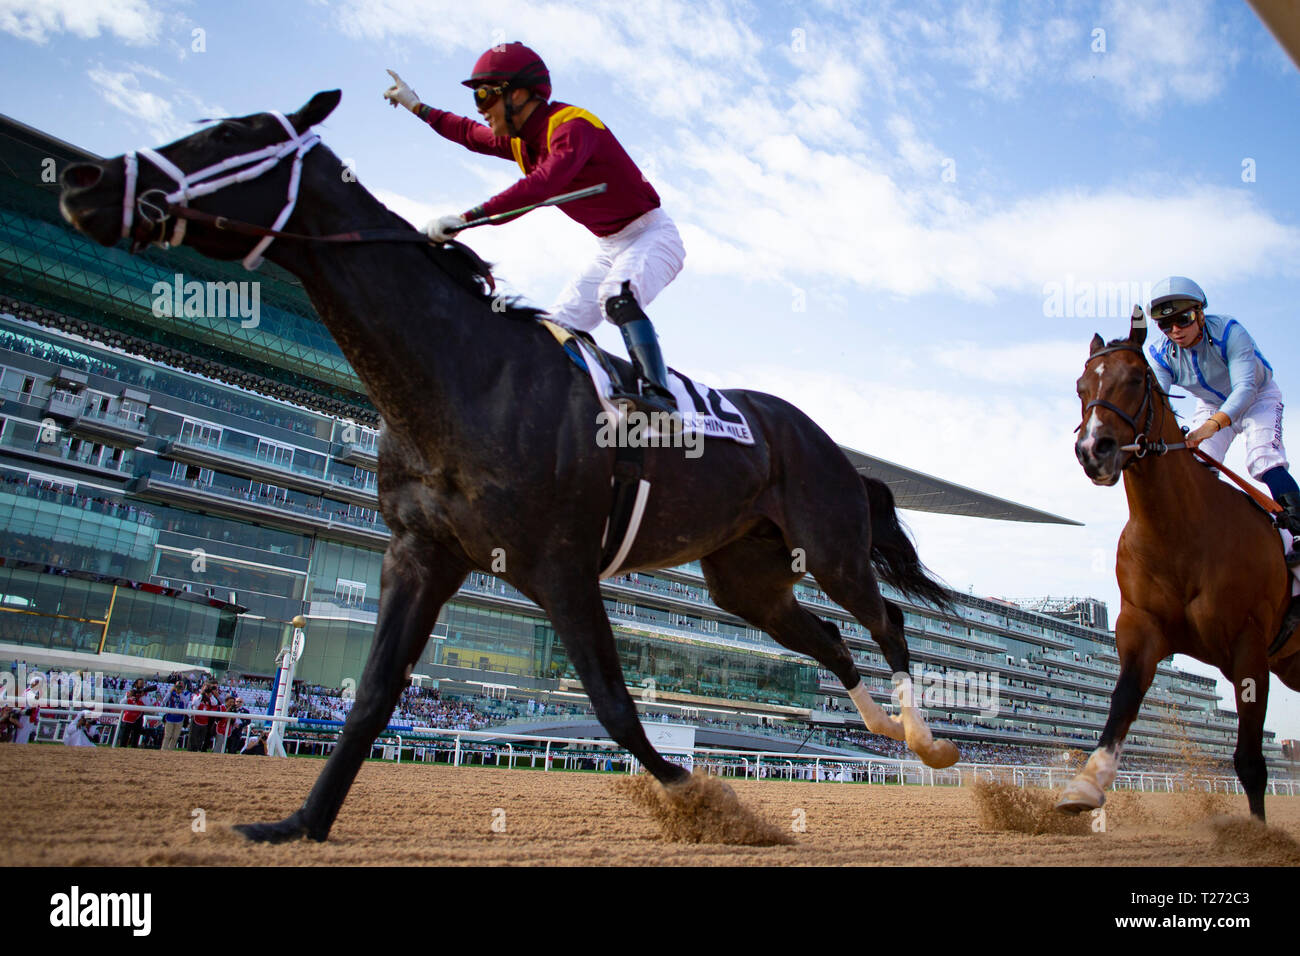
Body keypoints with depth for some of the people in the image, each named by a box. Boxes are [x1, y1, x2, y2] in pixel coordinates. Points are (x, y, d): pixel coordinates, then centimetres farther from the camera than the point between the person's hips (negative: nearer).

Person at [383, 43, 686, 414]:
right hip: (611, 247, 9)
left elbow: (541, 186, -39)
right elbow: (470, 134, 26)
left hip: (651, 234, -9)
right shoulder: (521, 141, 5)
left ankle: (659, 395, -47)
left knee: (616, 297, -38)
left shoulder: (572, 125, -23)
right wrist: (417, 107, 32)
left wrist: (465, 218, -43)